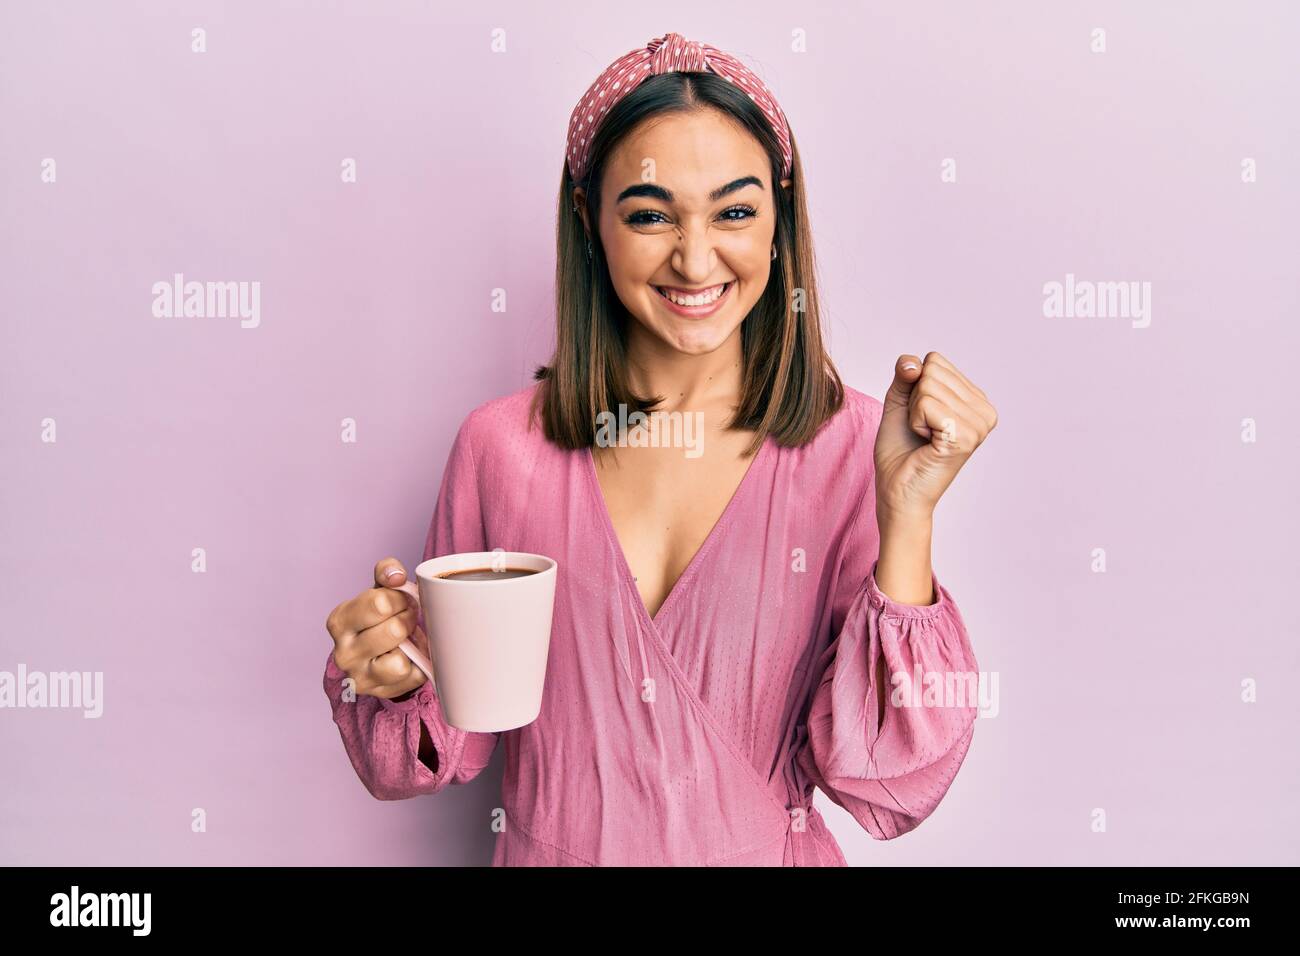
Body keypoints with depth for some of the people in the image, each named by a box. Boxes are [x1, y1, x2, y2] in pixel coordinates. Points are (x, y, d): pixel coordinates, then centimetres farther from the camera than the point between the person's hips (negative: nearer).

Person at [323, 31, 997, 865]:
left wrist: (906, 510, -26)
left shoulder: (849, 444, -15)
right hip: (550, 850, 1)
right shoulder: (501, 446, -12)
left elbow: (890, 793, -18)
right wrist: (396, 679, -22)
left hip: (771, 848, 0)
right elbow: (451, 748, -2)